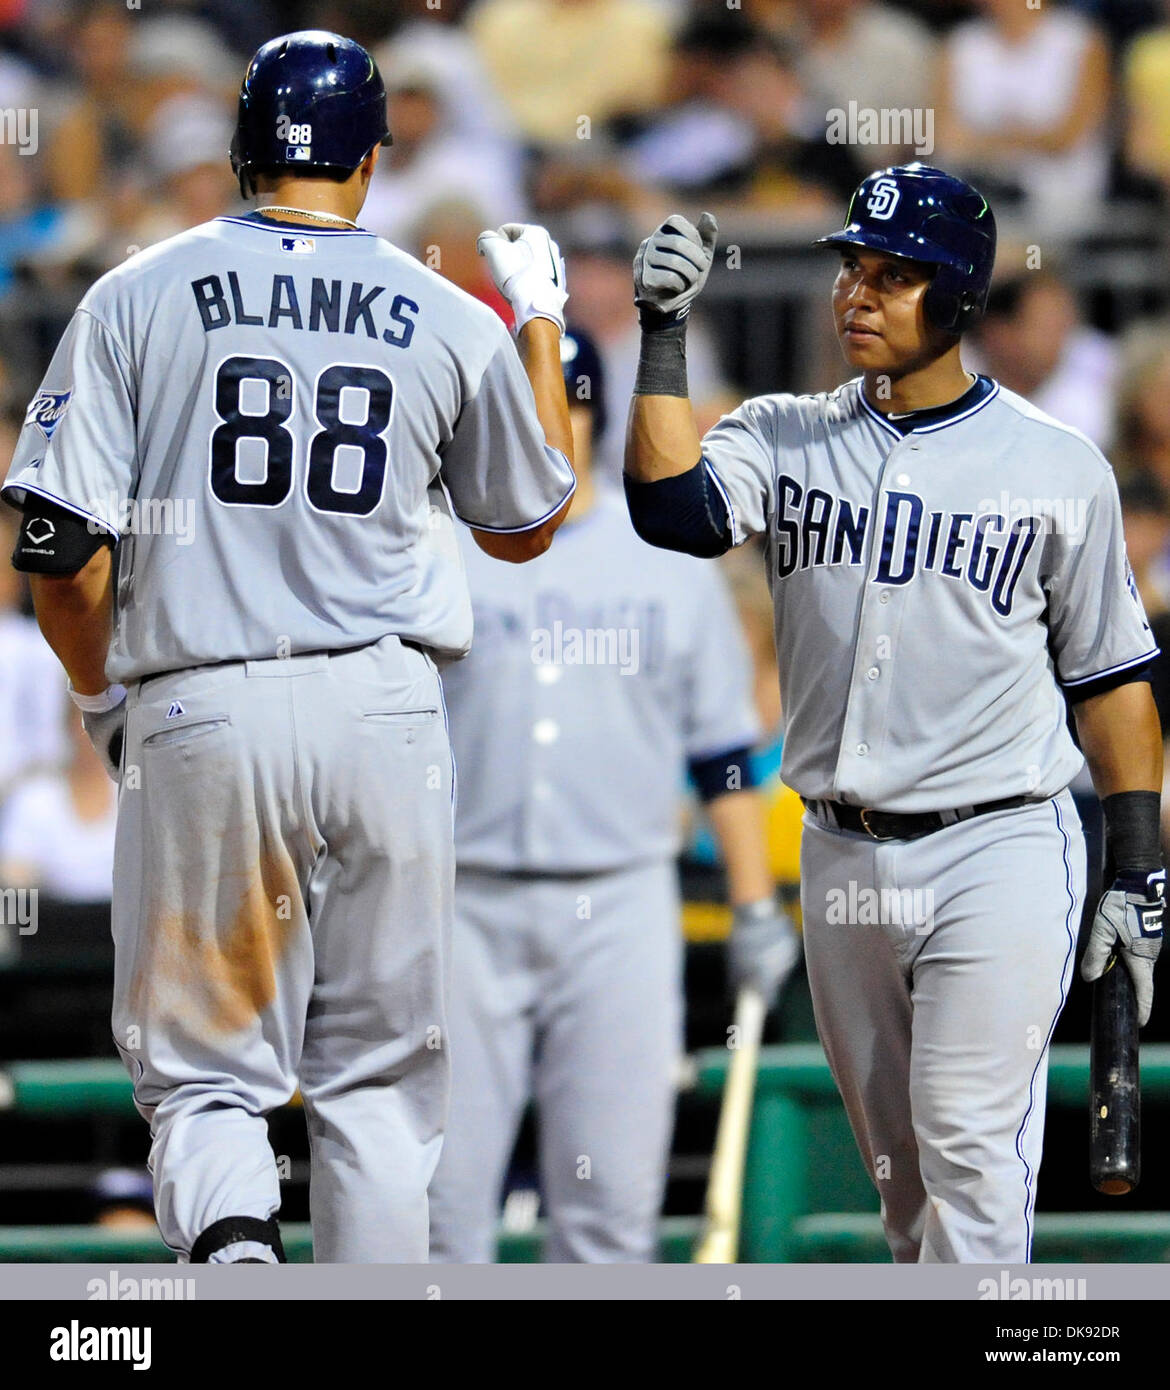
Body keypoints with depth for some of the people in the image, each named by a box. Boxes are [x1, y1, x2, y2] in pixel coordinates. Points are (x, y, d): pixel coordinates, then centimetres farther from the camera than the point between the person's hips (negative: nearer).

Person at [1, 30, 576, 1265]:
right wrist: (539, 319, 32)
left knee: (202, 1069, 5)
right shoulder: (453, 322, 6)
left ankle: (228, 1239, -25)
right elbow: (525, 525, 22)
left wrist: (99, 694, 14)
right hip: (385, 713, 1)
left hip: (198, 716, -1)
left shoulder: (138, 296, 1)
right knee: (379, 1077, 11)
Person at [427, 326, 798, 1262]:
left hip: (620, 912, 1)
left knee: (613, 1199, -2)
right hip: (467, 908, 0)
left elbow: (724, 752, 11)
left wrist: (757, 910, 6)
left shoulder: (669, 562, 9)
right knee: (444, 1194, -2)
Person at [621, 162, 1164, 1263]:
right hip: (841, 860, 4)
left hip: (998, 853, -4)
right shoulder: (784, 438, 6)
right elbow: (673, 511, -14)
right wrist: (663, 334, -18)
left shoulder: (1058, 468, 1)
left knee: (970, 1150, -11)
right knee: (896, 1164, 10)